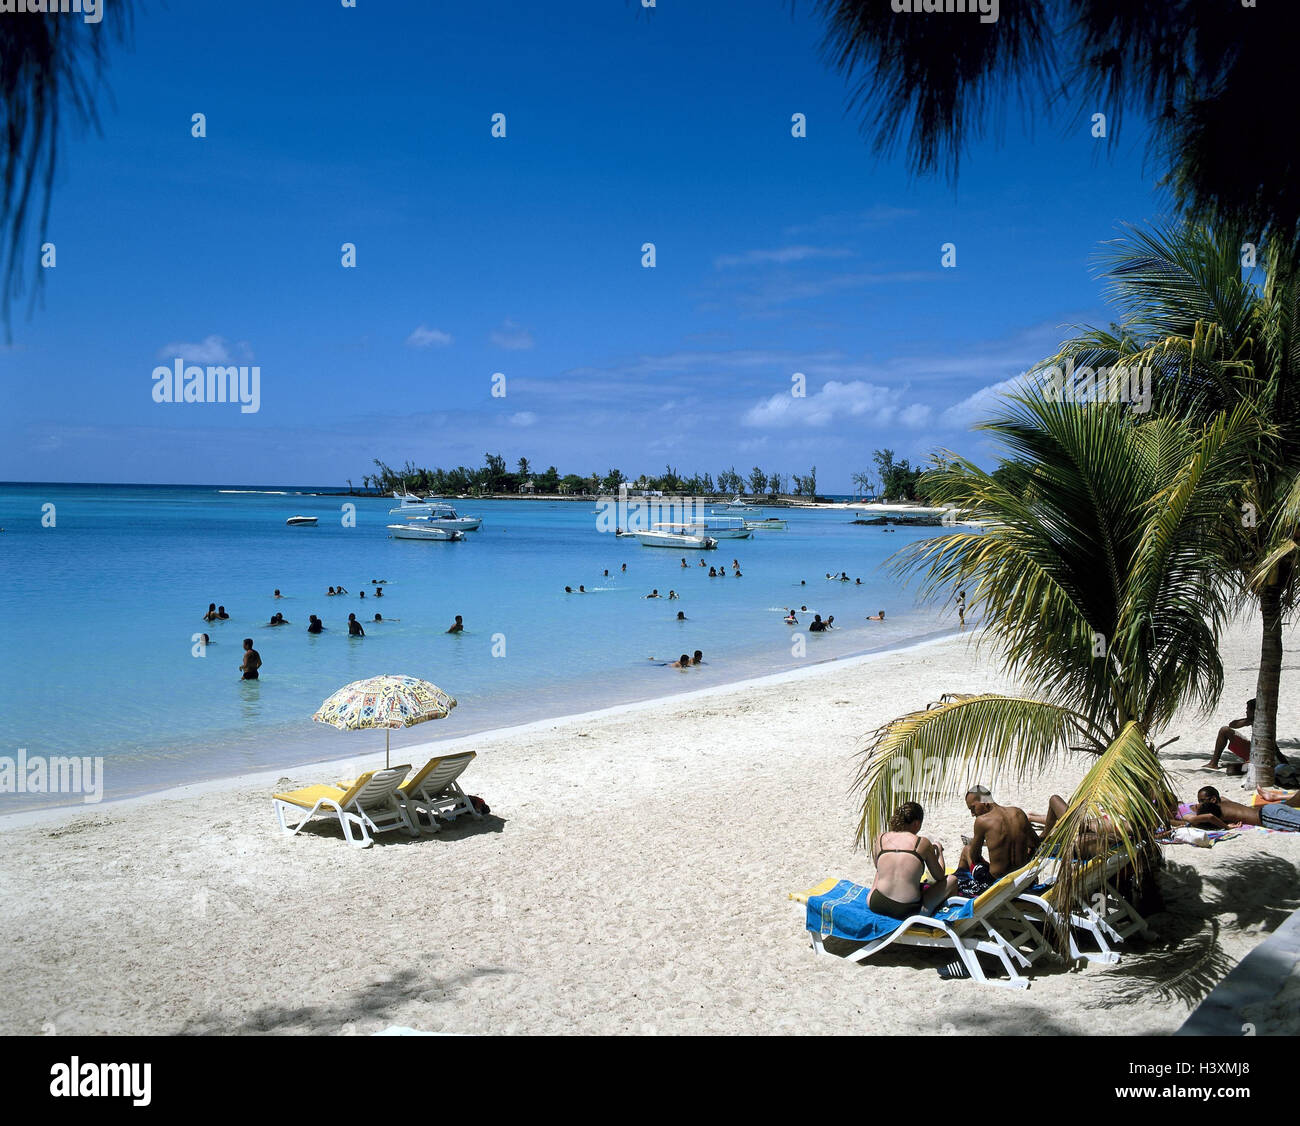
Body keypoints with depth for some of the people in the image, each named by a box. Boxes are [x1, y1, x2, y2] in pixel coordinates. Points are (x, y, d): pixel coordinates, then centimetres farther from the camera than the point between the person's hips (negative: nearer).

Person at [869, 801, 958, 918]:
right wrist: (939, 851, 27)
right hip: (908, 911, -4)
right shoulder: (922, 842, -3)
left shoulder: (881, 838, 5)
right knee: (952, 880, 18)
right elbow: (940, 876, 9)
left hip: (876, 905, 4)